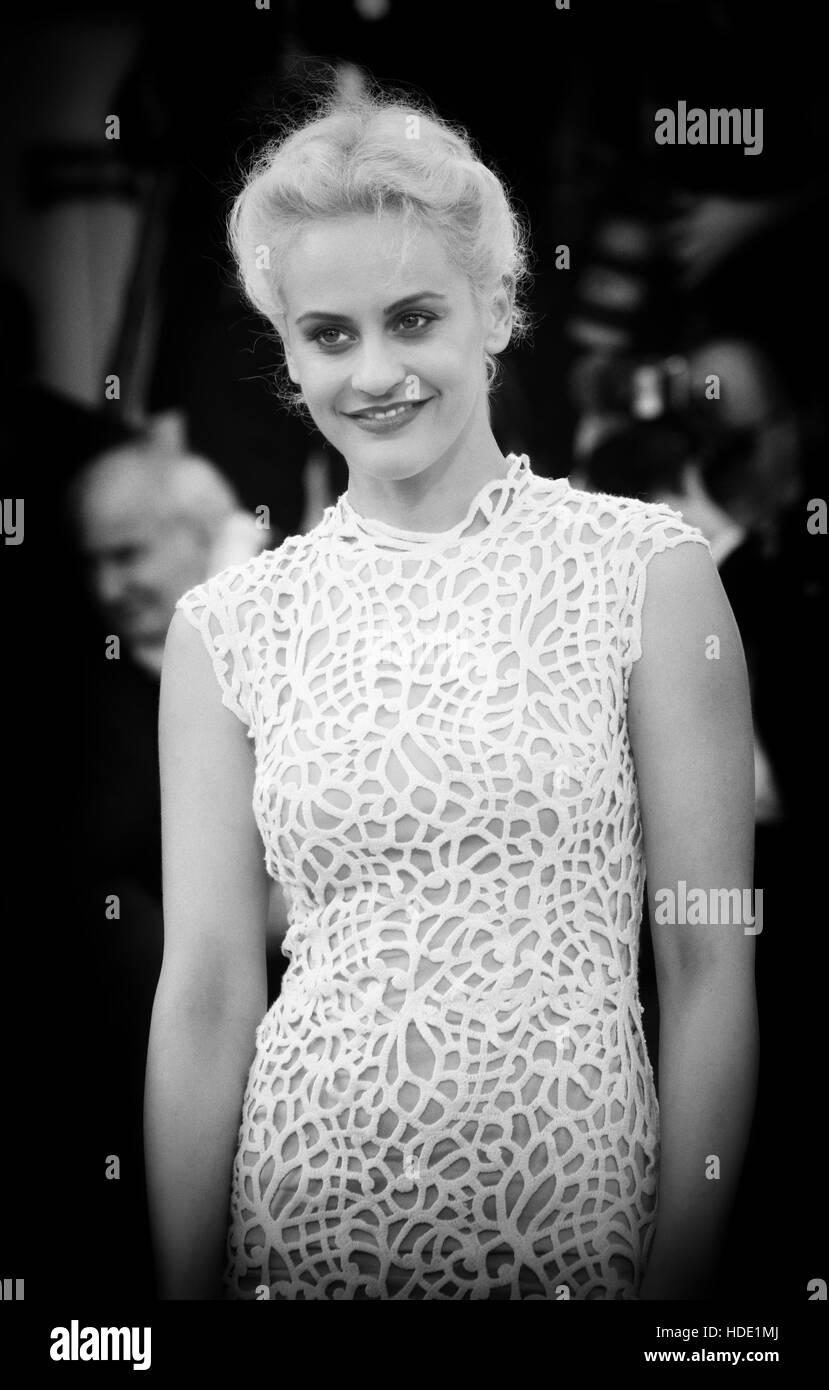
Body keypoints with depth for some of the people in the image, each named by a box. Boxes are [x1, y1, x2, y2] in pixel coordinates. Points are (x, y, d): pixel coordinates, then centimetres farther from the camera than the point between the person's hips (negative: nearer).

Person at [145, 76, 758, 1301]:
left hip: (580, 1223, -1)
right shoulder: (228, 627, 1)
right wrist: (182, 1289, -3)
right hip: (297, 1227, 2)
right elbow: (206, 991, 0)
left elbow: (709, 970, -5)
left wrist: (679, 1279, -8)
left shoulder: (649, 572, -5)